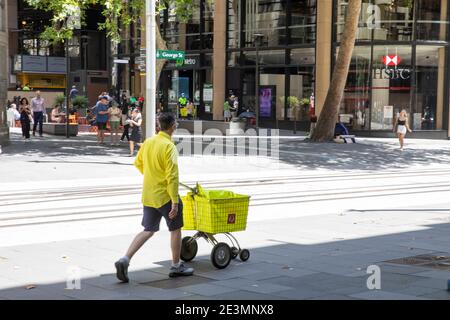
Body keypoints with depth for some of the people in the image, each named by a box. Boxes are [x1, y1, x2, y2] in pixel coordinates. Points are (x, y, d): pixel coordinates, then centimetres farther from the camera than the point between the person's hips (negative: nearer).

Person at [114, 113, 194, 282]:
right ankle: (176, 267, 22)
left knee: (148, 231, 12)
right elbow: (172, 177, -22)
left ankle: (125, 259, -3)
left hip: (148, 196, 7)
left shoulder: (148, 142, 4)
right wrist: (175, 202, -20)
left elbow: (138, 163, 19)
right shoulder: (169, 146, -18)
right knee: (175, 229, 12)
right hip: (165, 196, -7)